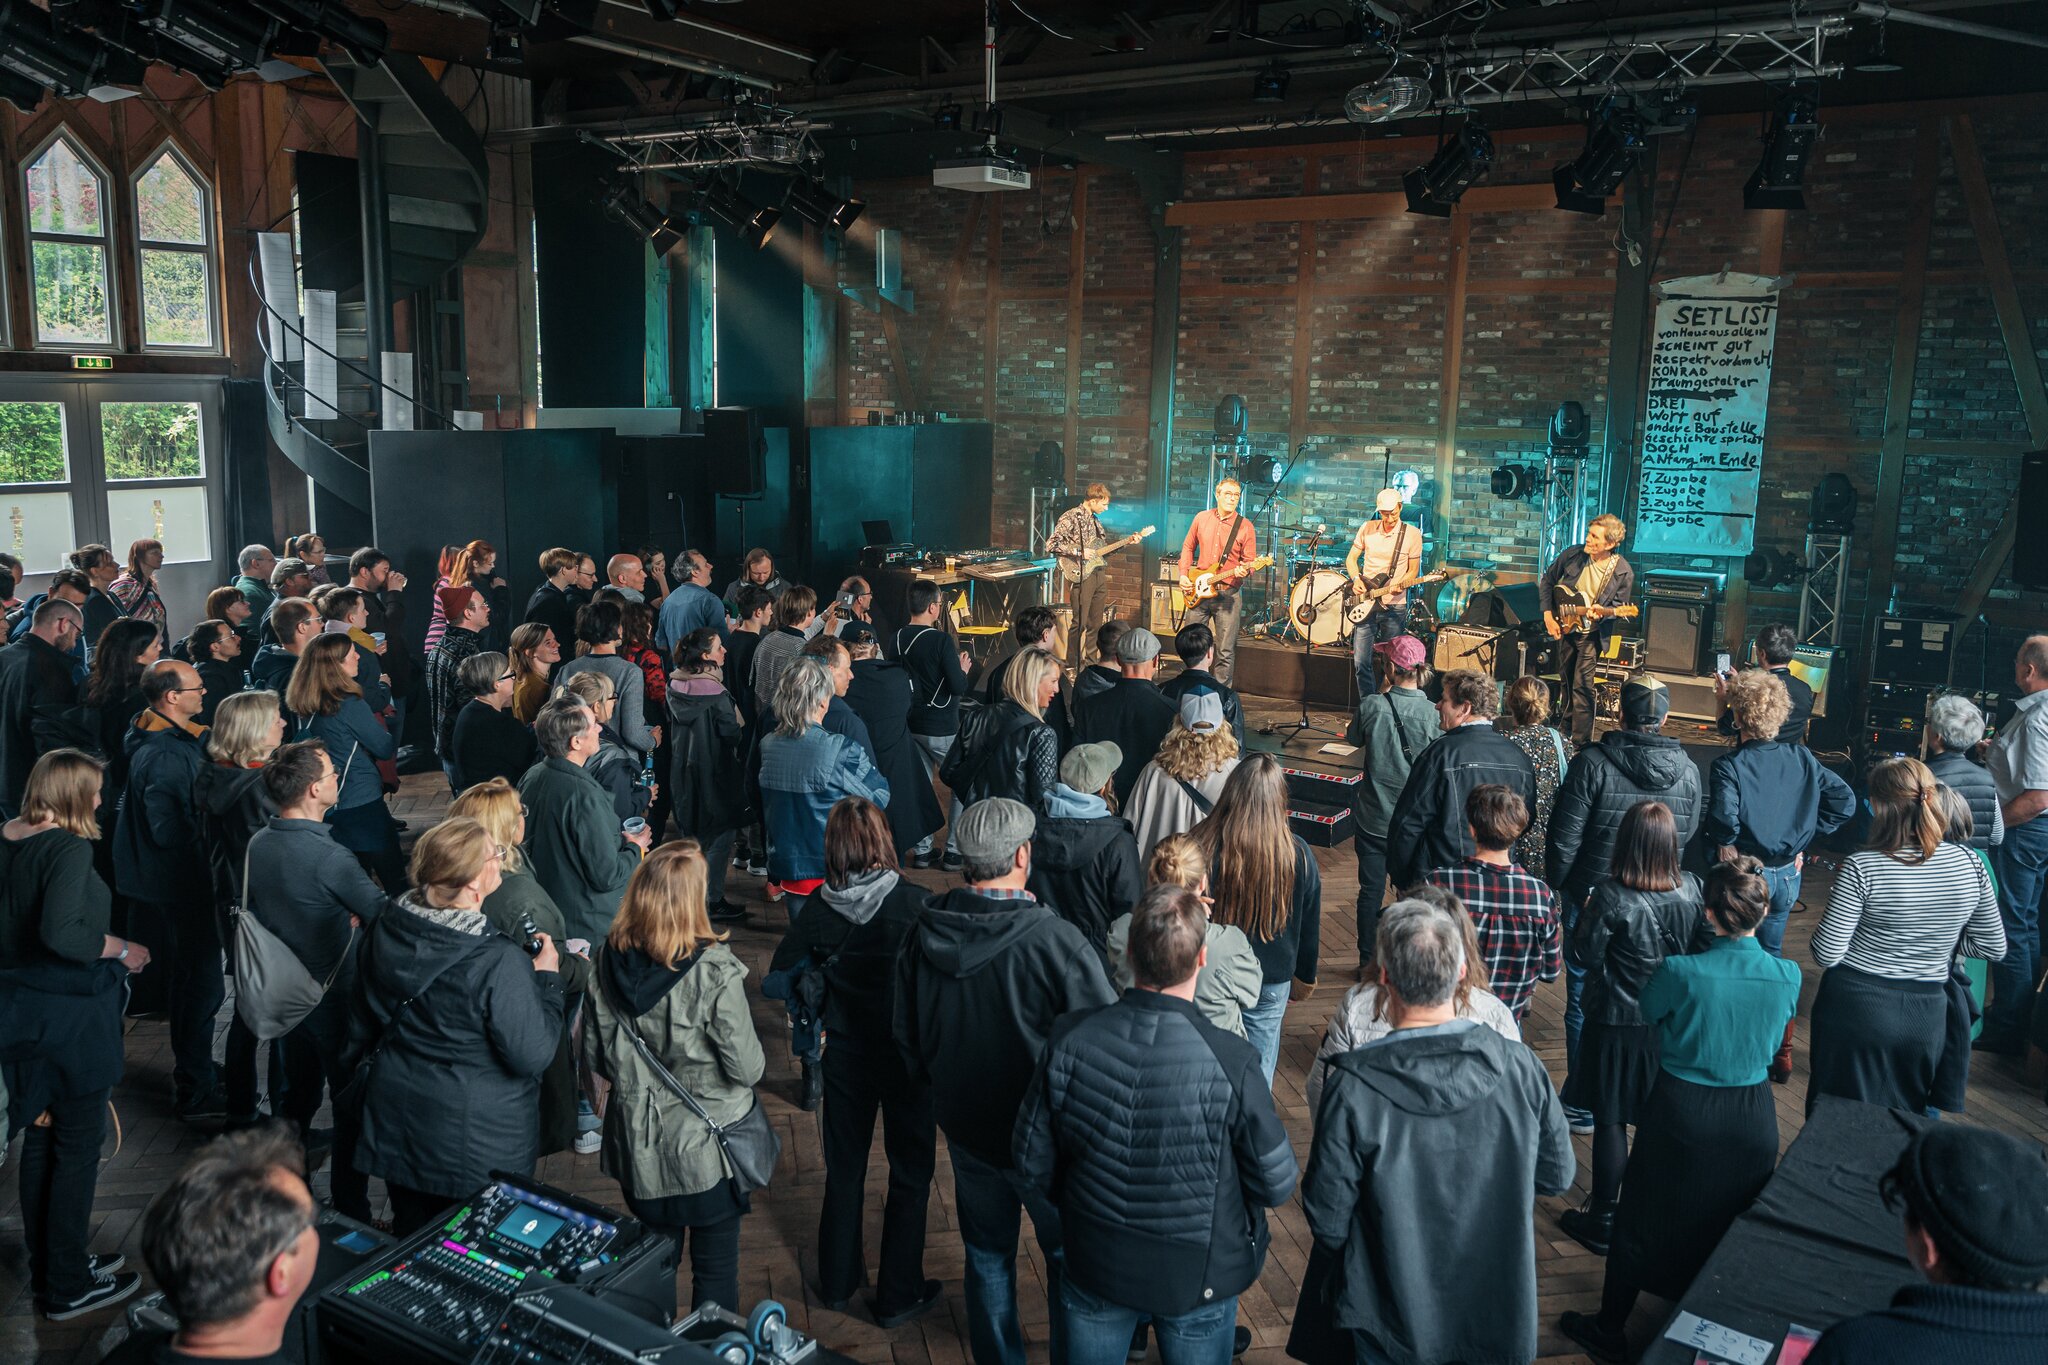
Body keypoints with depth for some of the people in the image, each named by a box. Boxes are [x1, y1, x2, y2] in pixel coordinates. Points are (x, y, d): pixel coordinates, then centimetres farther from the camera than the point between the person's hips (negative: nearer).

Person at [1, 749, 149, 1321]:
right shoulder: (69, 847, -21)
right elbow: (60, 933, -32)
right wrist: (121, 950, -17)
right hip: (72, 1014, -8)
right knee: (78, 1146, 4)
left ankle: (47, 1265, 33)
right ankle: (68, 1287, 15)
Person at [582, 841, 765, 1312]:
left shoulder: (607, 962, -11)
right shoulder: (714, 973, -25)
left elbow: (595, 1057, 1)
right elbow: (747, 1068, -18)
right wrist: (758, 1061, 4)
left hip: (637, 1144, 5)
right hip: (706, 1148, -4)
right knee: (715, 1271, 14)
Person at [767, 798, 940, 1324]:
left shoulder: (819, 907, -13)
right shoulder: (914, 903, -21)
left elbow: (782, 974, -2)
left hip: (845, 1052, 3)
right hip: (908, 1051, -3)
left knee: (844, 1168, 21)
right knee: (910, 1172, 14)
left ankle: (838, 1281, 37)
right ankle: (898, 1295, 24)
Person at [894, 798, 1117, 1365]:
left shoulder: (924, 934, -12)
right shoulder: (1056, 941, -28)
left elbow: (907, 1036, 3)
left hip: (965, 1127, 5)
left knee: (987, 1255, 23)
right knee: (1069, 1256, 19)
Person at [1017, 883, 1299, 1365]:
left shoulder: (1070, 1040, -22)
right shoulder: (1232, 1063, -29)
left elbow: (1032, 1163, -8)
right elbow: (1277, 1185, -16)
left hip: (1093, 1268, 2)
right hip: (1197, 1279, -2)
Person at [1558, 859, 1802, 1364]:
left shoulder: (1681, 972, -25)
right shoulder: (1788, 977, -14)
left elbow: (1650, 1011, -3)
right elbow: (1774, 1036, 6)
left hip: (1681, 1113, -3)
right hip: (1752, 1118, 3)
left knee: (1642, 1218, 13)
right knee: (1734, 1227, 21)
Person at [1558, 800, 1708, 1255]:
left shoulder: (1612, 895, -22)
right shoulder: (1692, 889, -9)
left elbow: (1583, 957, -14)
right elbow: (1704, 949, 3)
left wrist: (1586, 916, 0)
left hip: (1616, 1025, -5)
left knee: (1609, 1121, 7)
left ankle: (1601, 1221, 18)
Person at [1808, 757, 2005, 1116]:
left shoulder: (1861, 868, -20)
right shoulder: (1969, 863, -6)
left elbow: (1827, 955, -15)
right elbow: (1993, 947, 5)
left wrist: (1837, 903, 1)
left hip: (1855, 1008, -4)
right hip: (1927, 1015, 4)